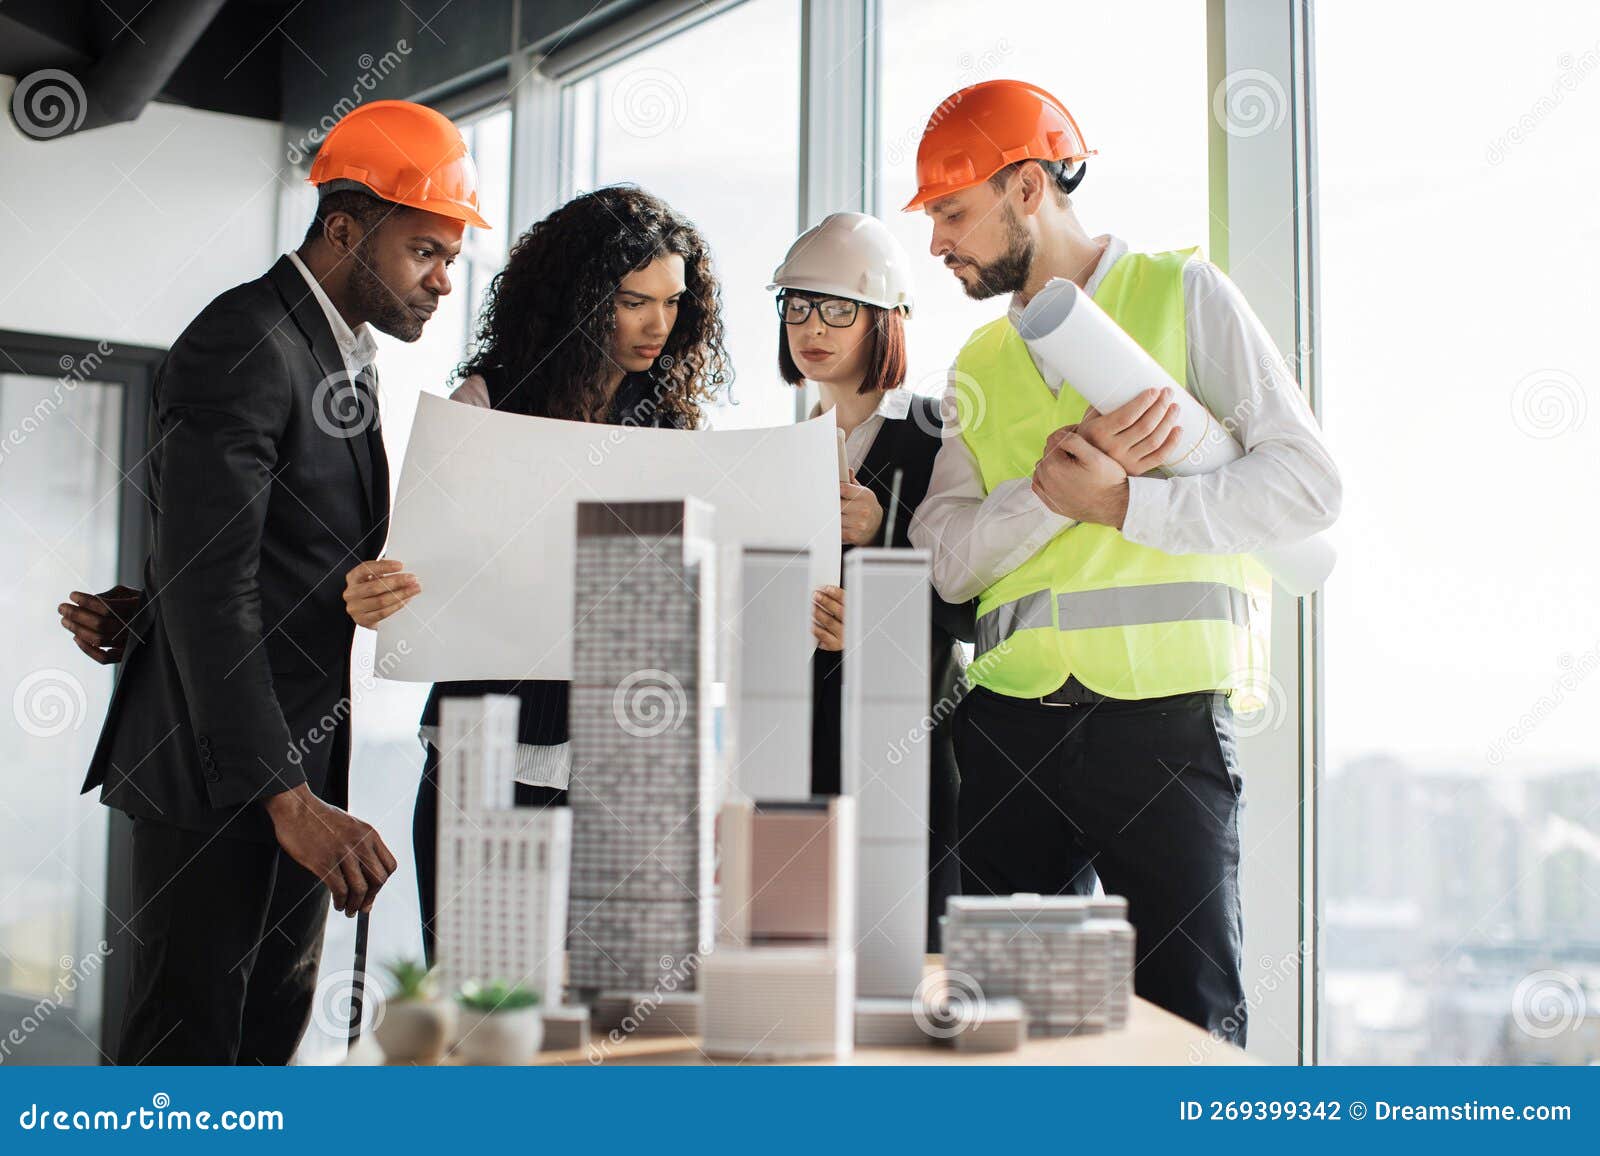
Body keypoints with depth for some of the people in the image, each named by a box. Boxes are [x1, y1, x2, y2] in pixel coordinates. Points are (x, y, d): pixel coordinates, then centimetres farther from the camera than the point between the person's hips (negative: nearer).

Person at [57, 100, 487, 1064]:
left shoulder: (346, 356, 15)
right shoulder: (242, 344, -16)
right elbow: (209, 586, -23)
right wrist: (286, 797, -26)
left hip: (299, 769, 9)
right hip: (215, 774, -9)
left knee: (269, 1038, 13)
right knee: (185, 1052, -4)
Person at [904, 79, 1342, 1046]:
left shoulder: (1183, 294, 6)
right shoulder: (981, 364, 20)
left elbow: (1310, 483, -5)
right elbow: (945, 558, 6)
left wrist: (1117, 502, -12)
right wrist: (1053, 485, -11)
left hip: (1163, 717, -4)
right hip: (1011, 725, 5)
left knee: (1191, 1026, -4)